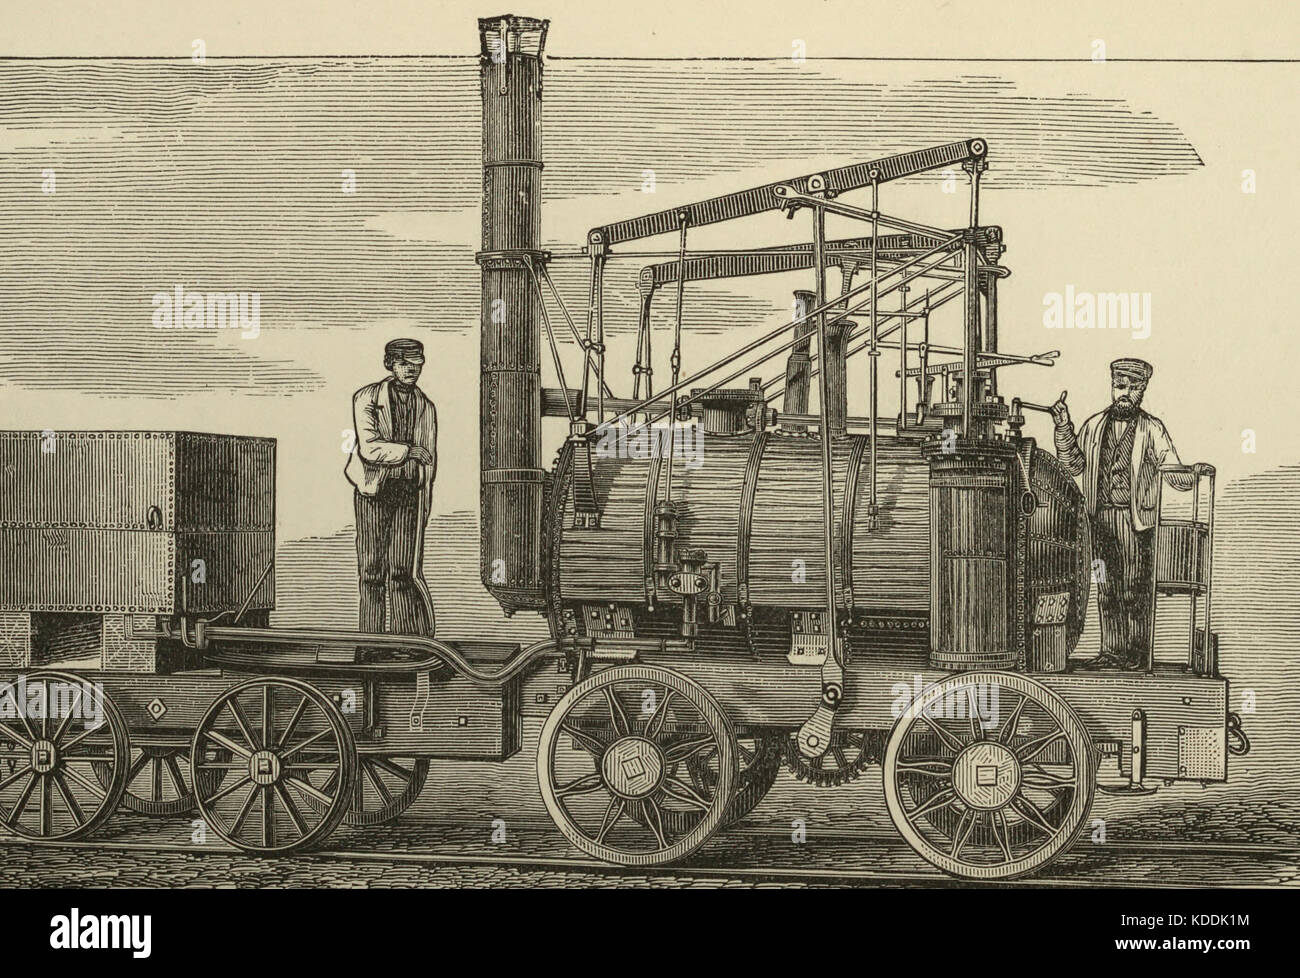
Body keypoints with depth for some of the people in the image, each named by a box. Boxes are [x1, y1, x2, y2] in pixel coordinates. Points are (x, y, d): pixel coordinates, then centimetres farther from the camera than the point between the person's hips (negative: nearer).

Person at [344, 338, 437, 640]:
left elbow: (429, 460, 17)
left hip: (408, 491, 2)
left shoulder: (425, 407, 14)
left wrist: (424, 504, 12)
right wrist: (409, 451, -7)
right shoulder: (367, 398, 0)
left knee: (402, 570, -5)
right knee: (371, 571, -1)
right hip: (372, 491, -2)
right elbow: (369, 448, -13)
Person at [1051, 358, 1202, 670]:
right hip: (1102, 518, 4)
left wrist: (1192, 474, -24)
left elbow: (1173, 473, -2)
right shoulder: (1095, 425, 11)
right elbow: (1074, 465, 14)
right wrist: (1064, 428, 4)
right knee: (1107, 588, 7)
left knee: (1135, 589, -1)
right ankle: (1111, 651, 14)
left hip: (1135, 519, -4)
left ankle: (1138, 652, 8)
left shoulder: (1151, 430, 0)